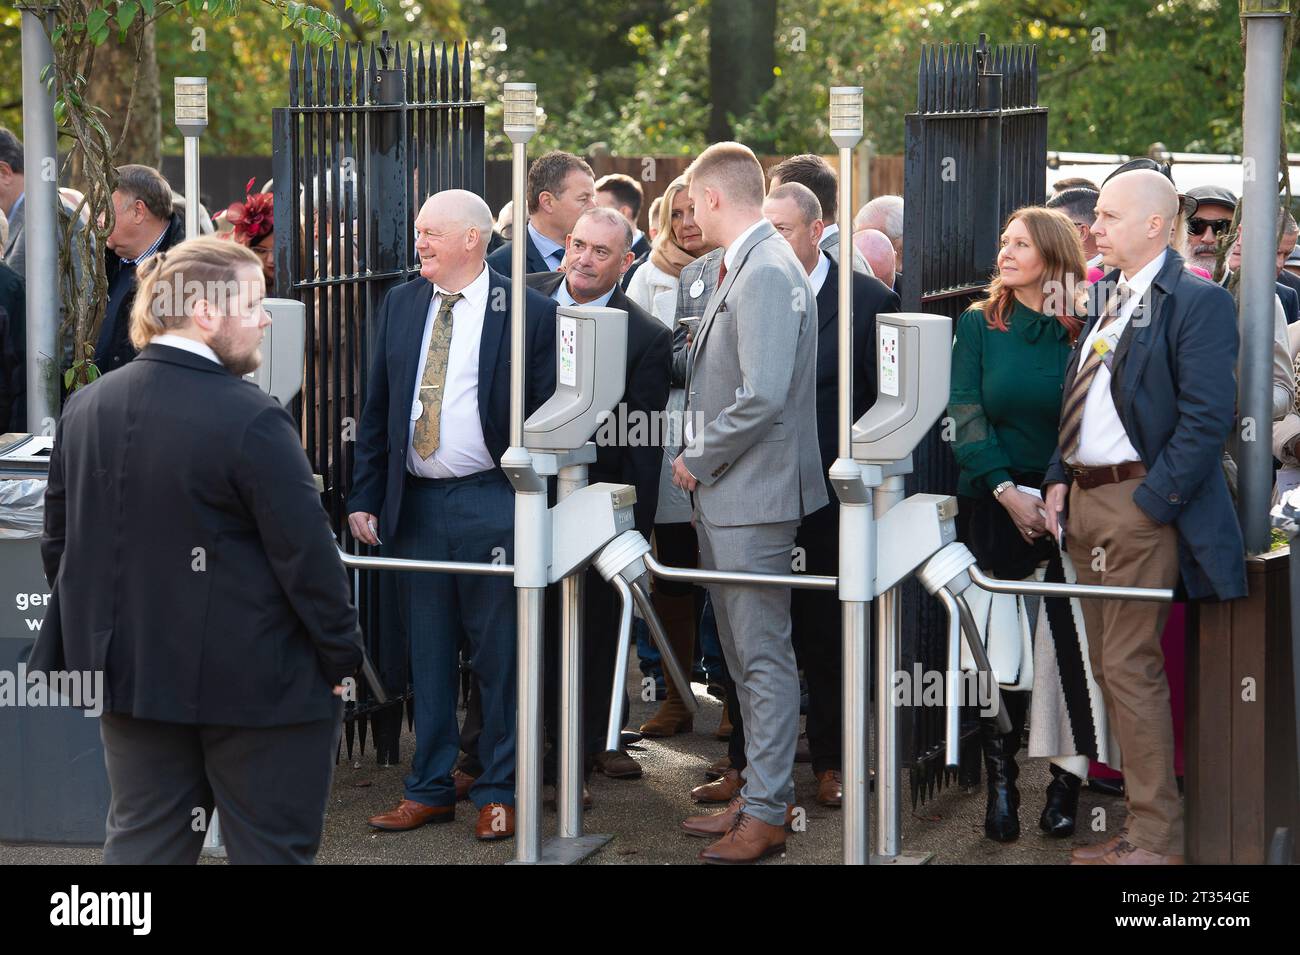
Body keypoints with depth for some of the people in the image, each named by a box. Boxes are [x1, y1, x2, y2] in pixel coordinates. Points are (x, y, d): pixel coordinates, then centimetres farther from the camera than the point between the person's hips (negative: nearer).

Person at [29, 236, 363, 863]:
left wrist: (88, 636, 21)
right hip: (255, 682, -6)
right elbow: (306, 555, -17)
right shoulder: (250, 420, -19)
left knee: (141, 840, 13)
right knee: (271, 846, 5)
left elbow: (59, 543, 11)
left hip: (130, 670, 6)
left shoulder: (84, 407, 4)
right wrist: (342, 654, -5)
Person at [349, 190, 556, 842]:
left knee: (498, 655, 2)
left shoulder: (529, 313, -5)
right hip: (415, 505, 5)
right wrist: (363, 498, 6)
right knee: (427, 653, 10)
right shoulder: (400, 306, 10)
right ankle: (430, 788, 19)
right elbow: (376, 412, 13)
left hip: (492, 503, -4)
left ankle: (499, 792, 12)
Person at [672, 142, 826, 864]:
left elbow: (762, 397, -23)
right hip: (722, 496, 10)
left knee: (765, 657, -4)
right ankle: (760, 794, 23)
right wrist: (701, 462, 15)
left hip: (753, 498, -10)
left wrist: (698, 459, -13)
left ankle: (767, 812, -1)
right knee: (746, 658, 15)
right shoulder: (742, 269, 14)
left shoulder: (767, 273, -17)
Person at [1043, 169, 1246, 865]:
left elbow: (1206, 420, -17)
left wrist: (1148, 505, -19)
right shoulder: (1106, 300, 16)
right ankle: (1141, 821, 20)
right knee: (1108, 667, 12)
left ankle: (1156, 838, -1)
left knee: (1130, 666, -9)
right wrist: (1060, 479, 8)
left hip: (1140, 502, -9)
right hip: (1083, 501, 9)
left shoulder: (1196, 303, -10)